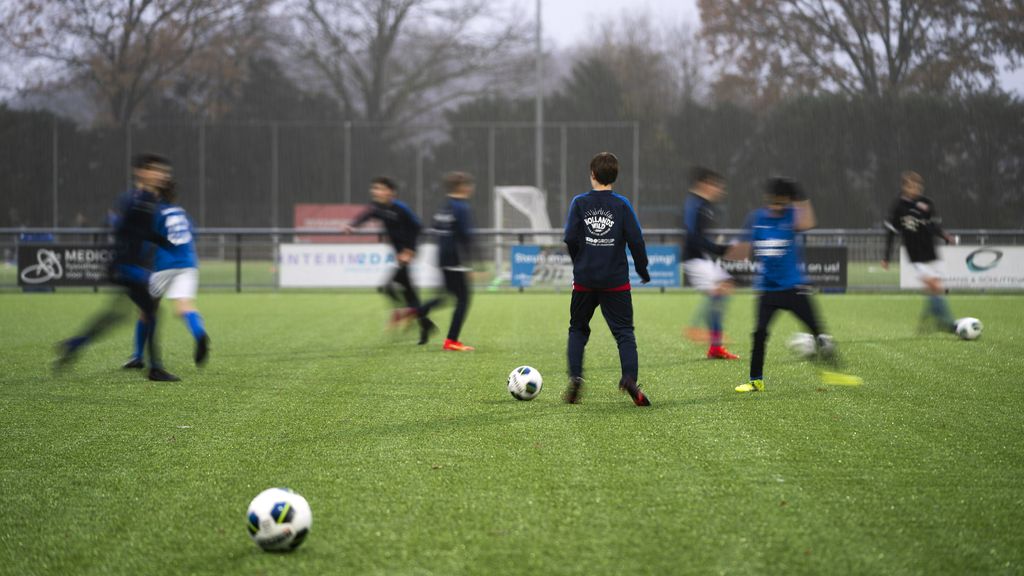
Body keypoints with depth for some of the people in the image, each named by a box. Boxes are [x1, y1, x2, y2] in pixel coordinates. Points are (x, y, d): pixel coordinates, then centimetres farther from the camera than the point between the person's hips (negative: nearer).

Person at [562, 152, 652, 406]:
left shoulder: (580, 203, -1)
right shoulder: (622, 204, -3)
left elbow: (570, 238, -5)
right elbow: (636, 240, -6)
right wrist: (642, 269, 8)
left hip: (584, 279, 1)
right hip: (616, 280, -1)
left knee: (578, 329, 17)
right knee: (624, 331, 1)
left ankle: (575, 376, 2)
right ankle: (630, 377, -20)